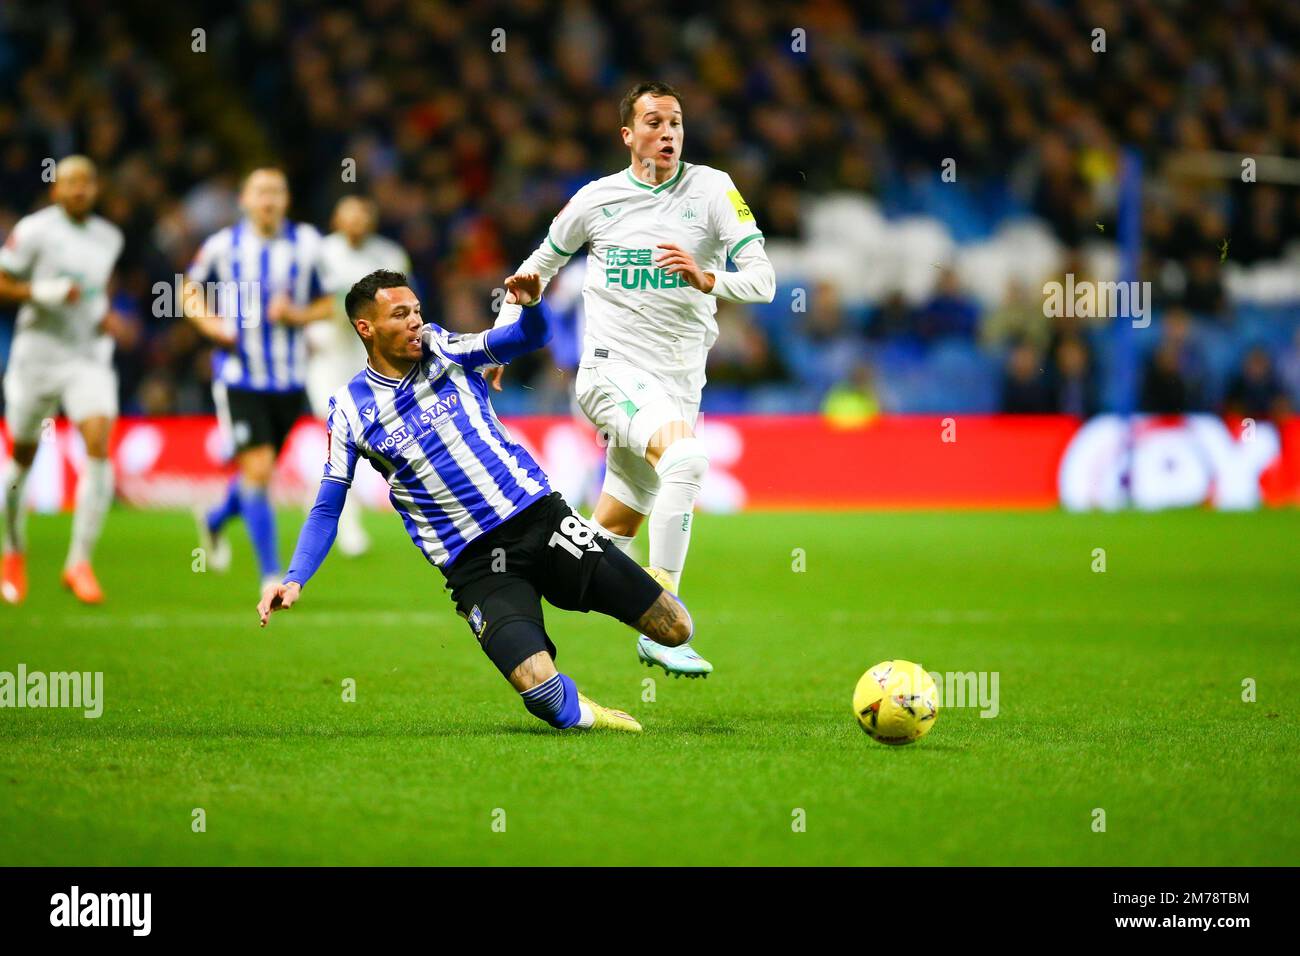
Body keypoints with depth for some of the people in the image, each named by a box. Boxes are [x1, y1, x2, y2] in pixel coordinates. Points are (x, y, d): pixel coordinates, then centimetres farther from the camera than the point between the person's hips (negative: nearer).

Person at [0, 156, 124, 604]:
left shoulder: (108, 237, 7)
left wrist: (106, 313, 8)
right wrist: (43, 293, -23)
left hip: (90, 357, 3)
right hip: (38, 354, -3)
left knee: (99, 447, -18)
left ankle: (80, 562, -14)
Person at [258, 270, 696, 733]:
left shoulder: (445, 351, 4)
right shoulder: (349, 410, 1)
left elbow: (533, 335, -6)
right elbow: (327, 510, 5)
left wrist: (532, 302, -29)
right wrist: (294, 580, -9)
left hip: (538, 516, 2)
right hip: (472, 565, -2)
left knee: (674, 630, -4)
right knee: (544, 695, -26)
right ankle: (578, 712, 10)